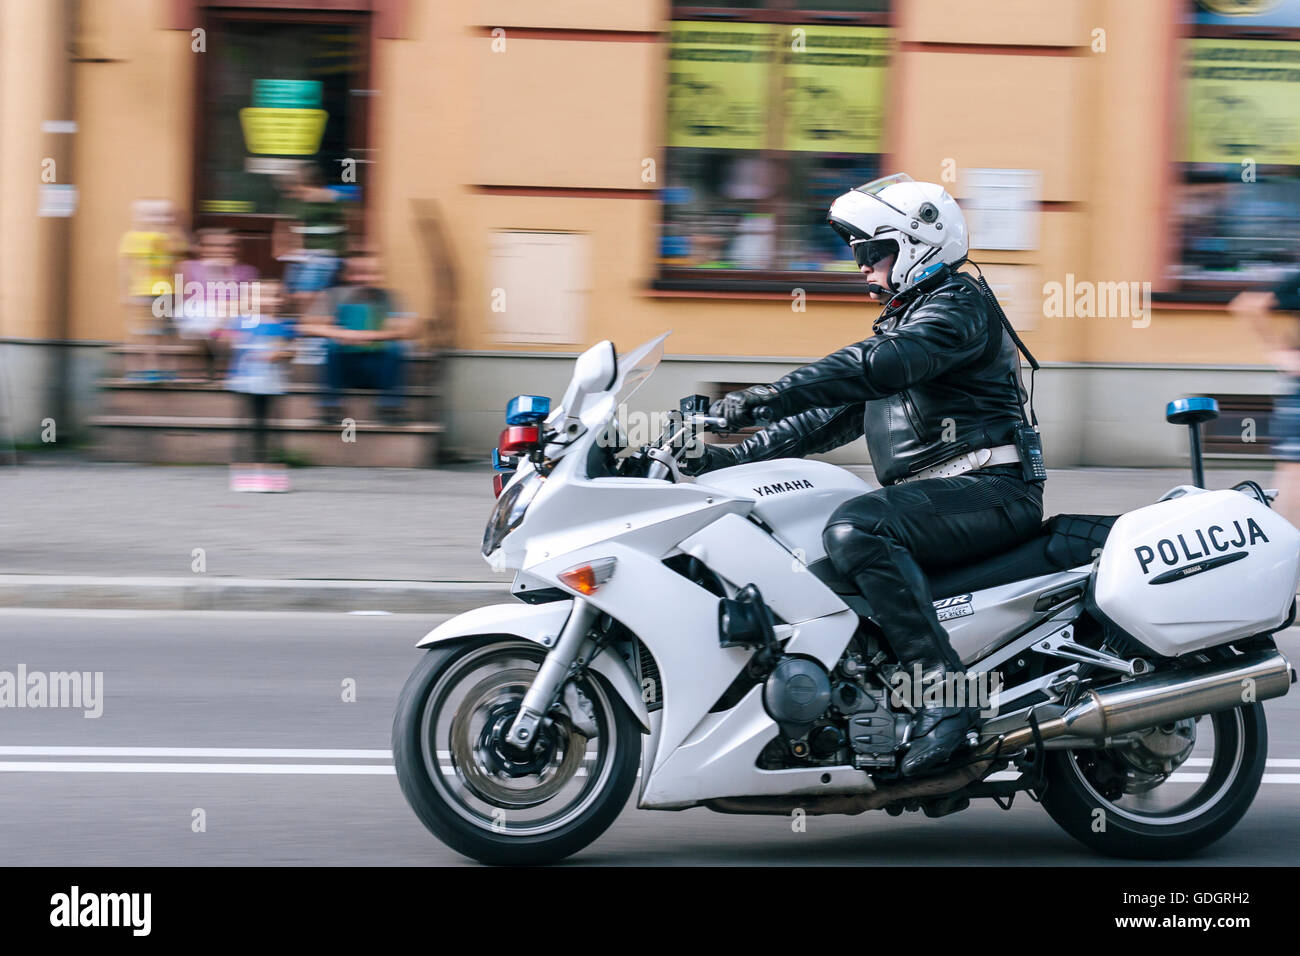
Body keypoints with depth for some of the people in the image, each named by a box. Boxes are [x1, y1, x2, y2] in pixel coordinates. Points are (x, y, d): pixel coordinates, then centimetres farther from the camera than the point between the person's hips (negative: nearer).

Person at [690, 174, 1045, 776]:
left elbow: (874, 367, -23)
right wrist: (733, 458, 12)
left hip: (990, 491, -10)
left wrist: (760, 401, -29)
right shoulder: (901, 323, 25)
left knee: (854, 529, -33)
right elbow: (832, 418, 24)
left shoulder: (959, 306, -6)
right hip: (936, 498, 10)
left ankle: (945, 692, -36)